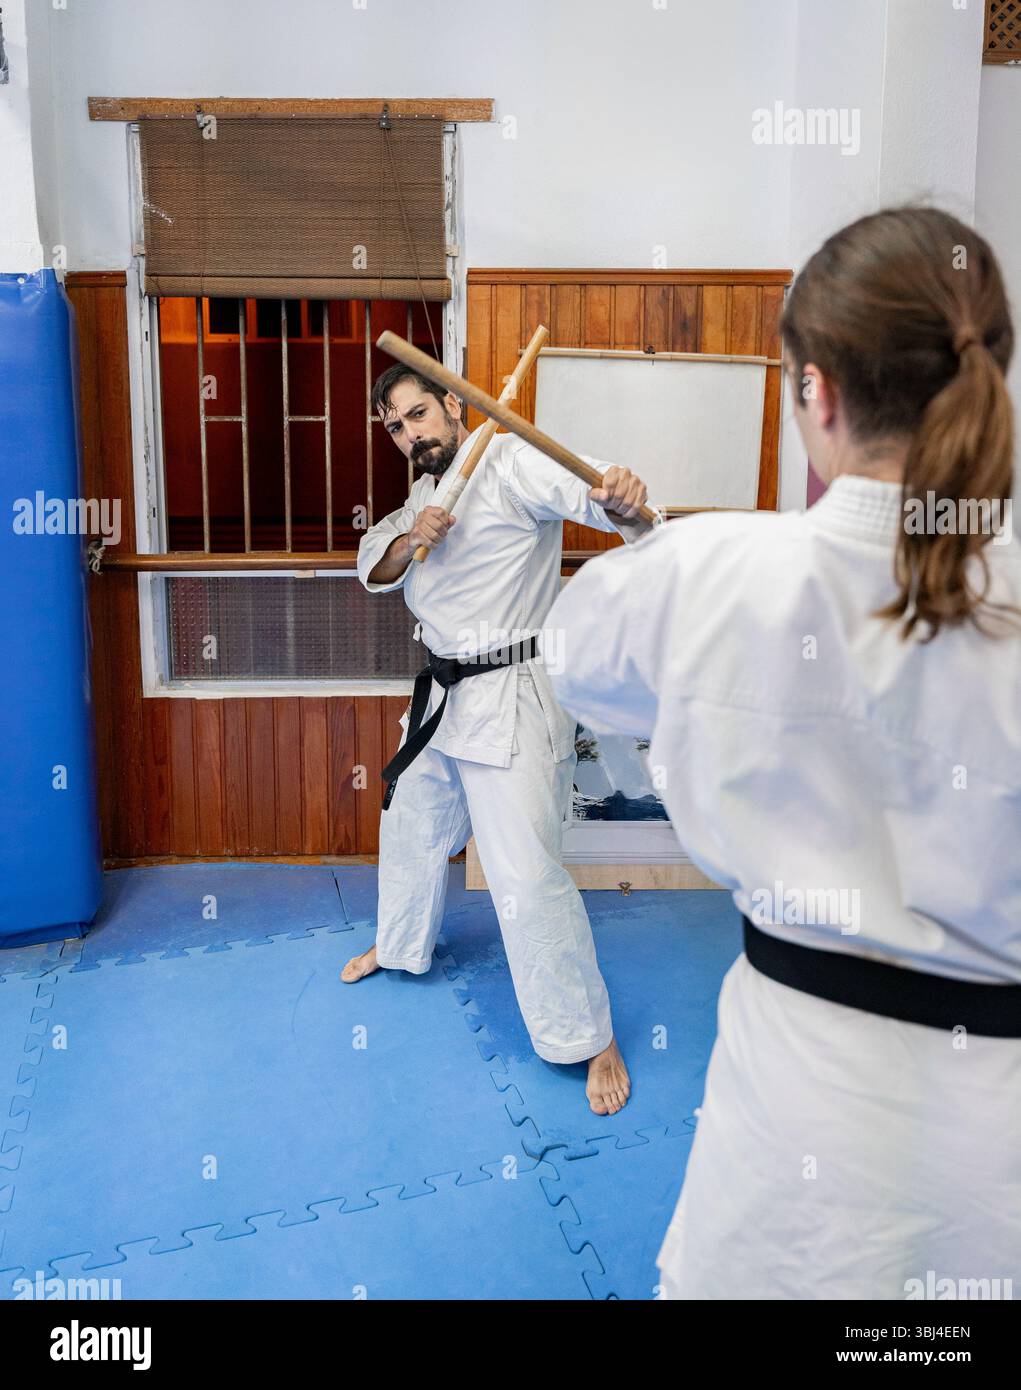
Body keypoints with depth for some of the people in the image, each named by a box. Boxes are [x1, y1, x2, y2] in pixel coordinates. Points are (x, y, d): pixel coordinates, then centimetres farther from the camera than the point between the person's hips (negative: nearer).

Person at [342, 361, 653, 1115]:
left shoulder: (510, 461, -14)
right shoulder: (429, 491, 13)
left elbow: (583, 495, -31)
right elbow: (375, 569, 10)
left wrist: (620, 498, -55)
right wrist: (411, 539, -12)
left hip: (513, 697, -9)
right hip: (445, 694, 9)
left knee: (527, 875, -11)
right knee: (412, 829, 26)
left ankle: (593, 1038, 5)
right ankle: (400, 947, 53)